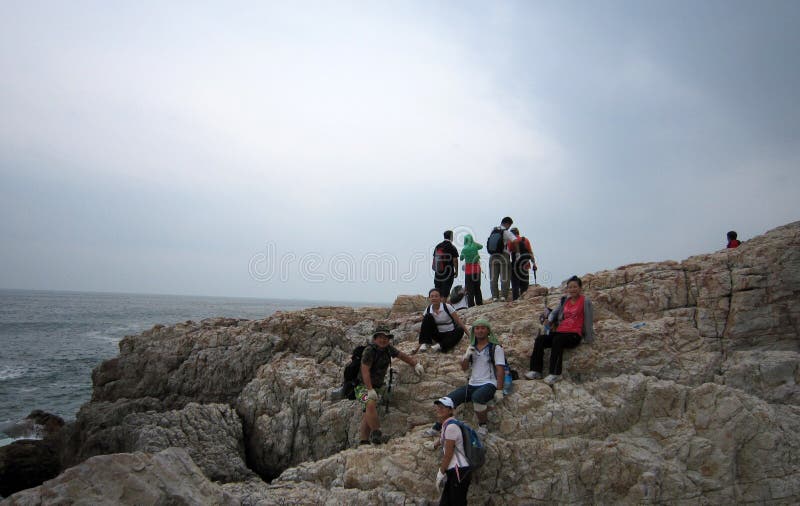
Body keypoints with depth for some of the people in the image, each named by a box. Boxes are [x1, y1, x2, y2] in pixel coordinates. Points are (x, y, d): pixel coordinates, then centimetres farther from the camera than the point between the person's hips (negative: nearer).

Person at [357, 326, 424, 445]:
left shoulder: (388, 349, 3)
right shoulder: (370, 350, -19)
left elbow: (403, 356, 15)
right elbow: (365, 370, -24)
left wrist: (416, 364, 4)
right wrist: (370, 390, -29)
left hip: (377, 386, 7)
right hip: (364, 386, -7)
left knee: (367, 415, 6)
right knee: (371, 404, -31)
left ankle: (364, 442, 9)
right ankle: (376, 435, -26)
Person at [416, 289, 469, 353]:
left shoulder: (447, 307, -13)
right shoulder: (428, 310, -5)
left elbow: (458, 321, -13)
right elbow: (422, 327, -4)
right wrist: (420, 343, -11)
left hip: (450, 334, -2)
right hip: (438, 335, 2)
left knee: (460, 330, -34)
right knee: (427, 317, -19)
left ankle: (440, 345, -37)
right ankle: (425, 344, -24)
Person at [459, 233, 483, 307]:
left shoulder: (464, 249, -10)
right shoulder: (475, 246, -4)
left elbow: (461, 258, 5)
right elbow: (481, 246, 19)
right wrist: (473, 242, 26)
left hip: (468, 270, -3)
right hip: (477, 269, 3)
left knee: (469, 289, 1)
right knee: (477, 288, 15)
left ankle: (471, 305, -4)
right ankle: (479, 303, 18)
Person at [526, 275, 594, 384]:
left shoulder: (585, 301, 1)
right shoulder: (565, 300, 18)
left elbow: (588, 320, 0)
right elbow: (556, 312, 27)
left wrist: (589, 338, -1)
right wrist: (550, 320, 6)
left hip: (574, 334, -6)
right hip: (560, 331, 6)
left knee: (557, 340, -36)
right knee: (540, 339, -17)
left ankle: (555, 374, -36)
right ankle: (536, 371, -22)